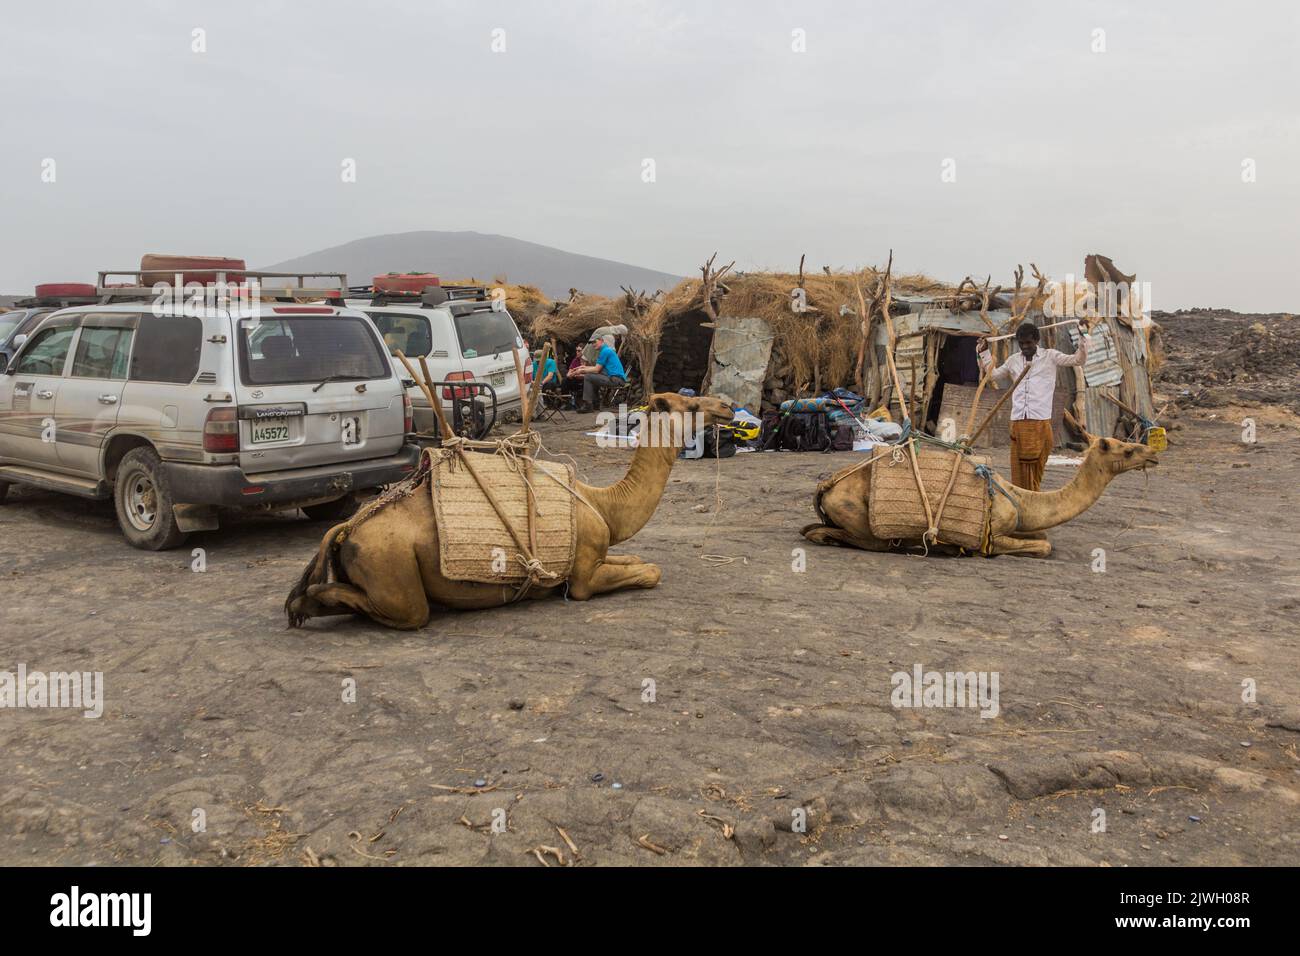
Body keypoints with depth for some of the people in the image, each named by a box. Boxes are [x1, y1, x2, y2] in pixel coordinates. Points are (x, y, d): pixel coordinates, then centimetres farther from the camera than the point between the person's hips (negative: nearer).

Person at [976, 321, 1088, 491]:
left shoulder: (1050, 356, 7)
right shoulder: (1013, 360, 17)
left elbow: (1079, 360, 5)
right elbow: (993, 375, 31)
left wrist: (1083, 336, -4)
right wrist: (983, 353, 27)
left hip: (1040, 421, -3)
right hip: (1018, 421, 3)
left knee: (1036, 467, -4)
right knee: (1018, 467, 1)